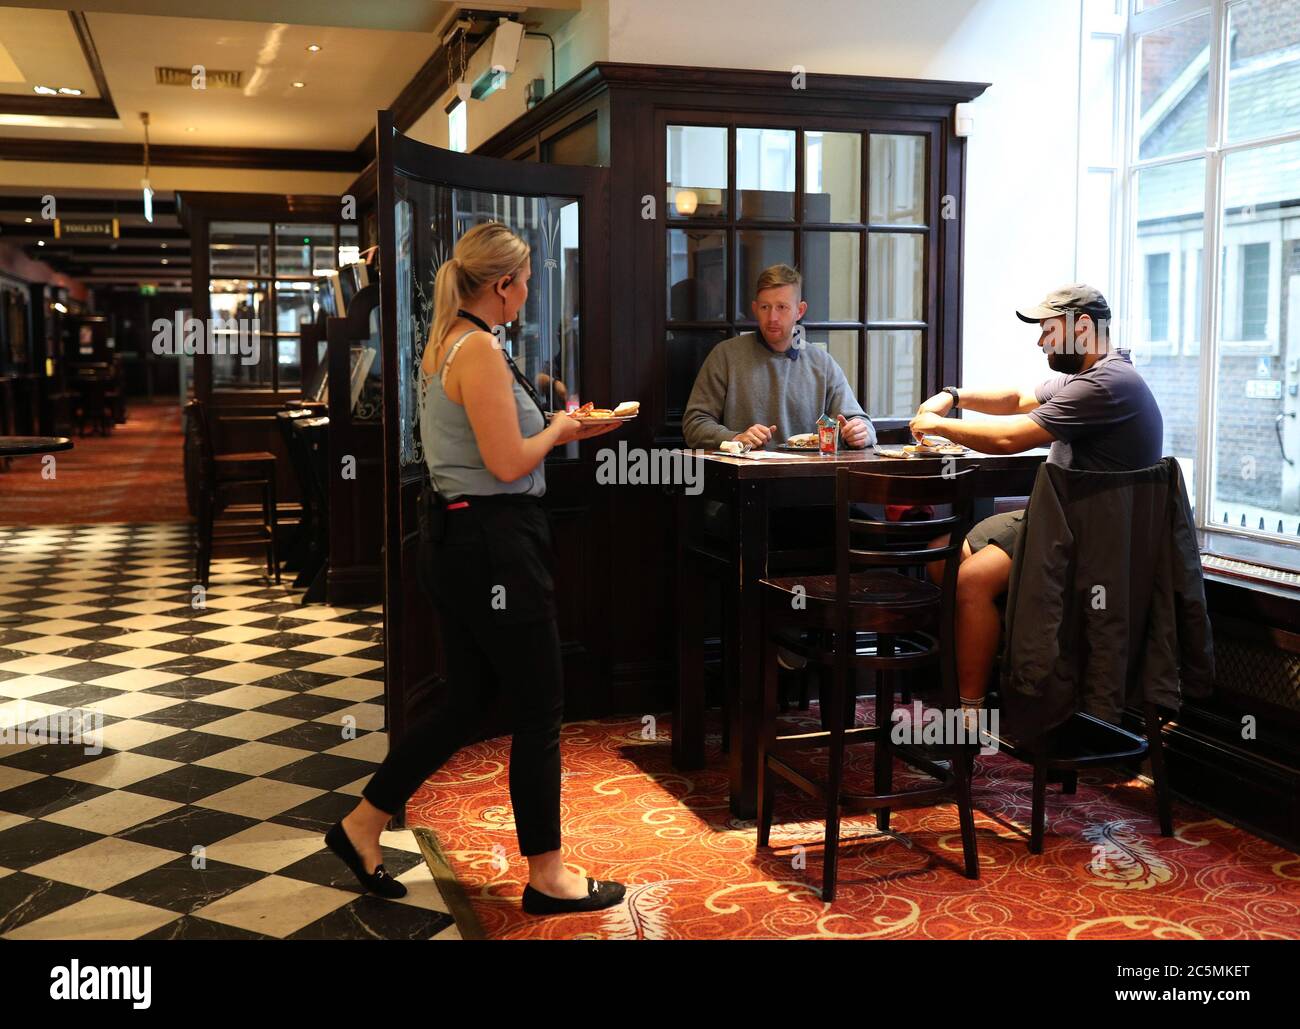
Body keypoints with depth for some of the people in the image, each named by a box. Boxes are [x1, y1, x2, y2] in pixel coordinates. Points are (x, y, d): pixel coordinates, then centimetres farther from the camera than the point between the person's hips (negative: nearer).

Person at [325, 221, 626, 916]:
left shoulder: (444, 343, 14)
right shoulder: (479, 350, -17)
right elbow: (508, 463, -20)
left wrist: (557, 429, 16)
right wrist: (555, 430, -2)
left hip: (461, 539, 10)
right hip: (498, 542, -10)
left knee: (465, 703, 18)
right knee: (540, 708, 2)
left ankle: (362, 826, 26)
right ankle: (546, 876, 16)